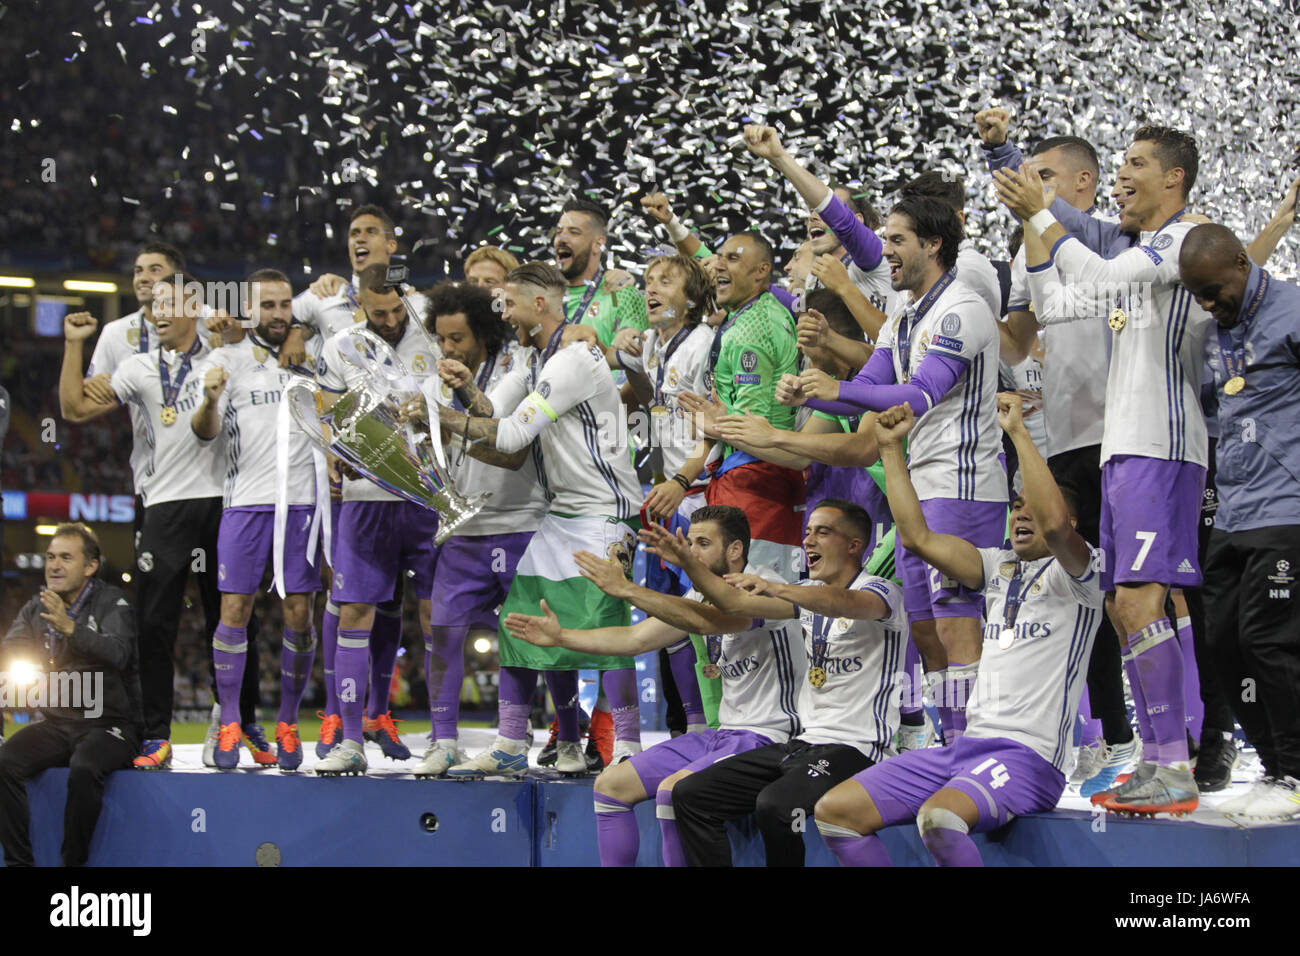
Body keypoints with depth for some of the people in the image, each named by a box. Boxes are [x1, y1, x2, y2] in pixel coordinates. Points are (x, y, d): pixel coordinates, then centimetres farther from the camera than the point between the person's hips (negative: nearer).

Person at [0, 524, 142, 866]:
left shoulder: (112, 603, -6)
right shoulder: (36, 609, 11)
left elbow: (118, 654, -25)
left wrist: (70, 628, -40)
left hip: (110, 724, -5)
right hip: (57, 724, 5)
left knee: (84, 769, -35)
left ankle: (74, 862, -21)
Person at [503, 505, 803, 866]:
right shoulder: (705, 595, 13)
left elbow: (710, 621, -33)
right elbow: (637, 638, 14)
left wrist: (626, 589, -34)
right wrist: (561, 637, 6)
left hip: (767, 736, -9)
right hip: (724, 732, 9)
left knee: (672, 790, -31)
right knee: (610, 785, 3)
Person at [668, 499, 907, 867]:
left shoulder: (880, 591, -7)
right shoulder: (810, 593, 17)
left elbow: (845, 602, -31)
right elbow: (736, 603, 10)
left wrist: (774, 587, -46)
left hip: (855, 749, -8)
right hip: (805, 741, 8)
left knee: (773, 804, -35)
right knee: (689, 794, -5)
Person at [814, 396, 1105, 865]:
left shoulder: (1077, 572, -1)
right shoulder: (1001, 567, 20)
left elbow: (1055, 521, -24)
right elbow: (918, 537, 14)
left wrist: (1018, 430, -20)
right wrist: (891, 448, 12)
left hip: (1028, 754, -8)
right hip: (967, 744, 8)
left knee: (939, 816, -39)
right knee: (834, 810, -5)